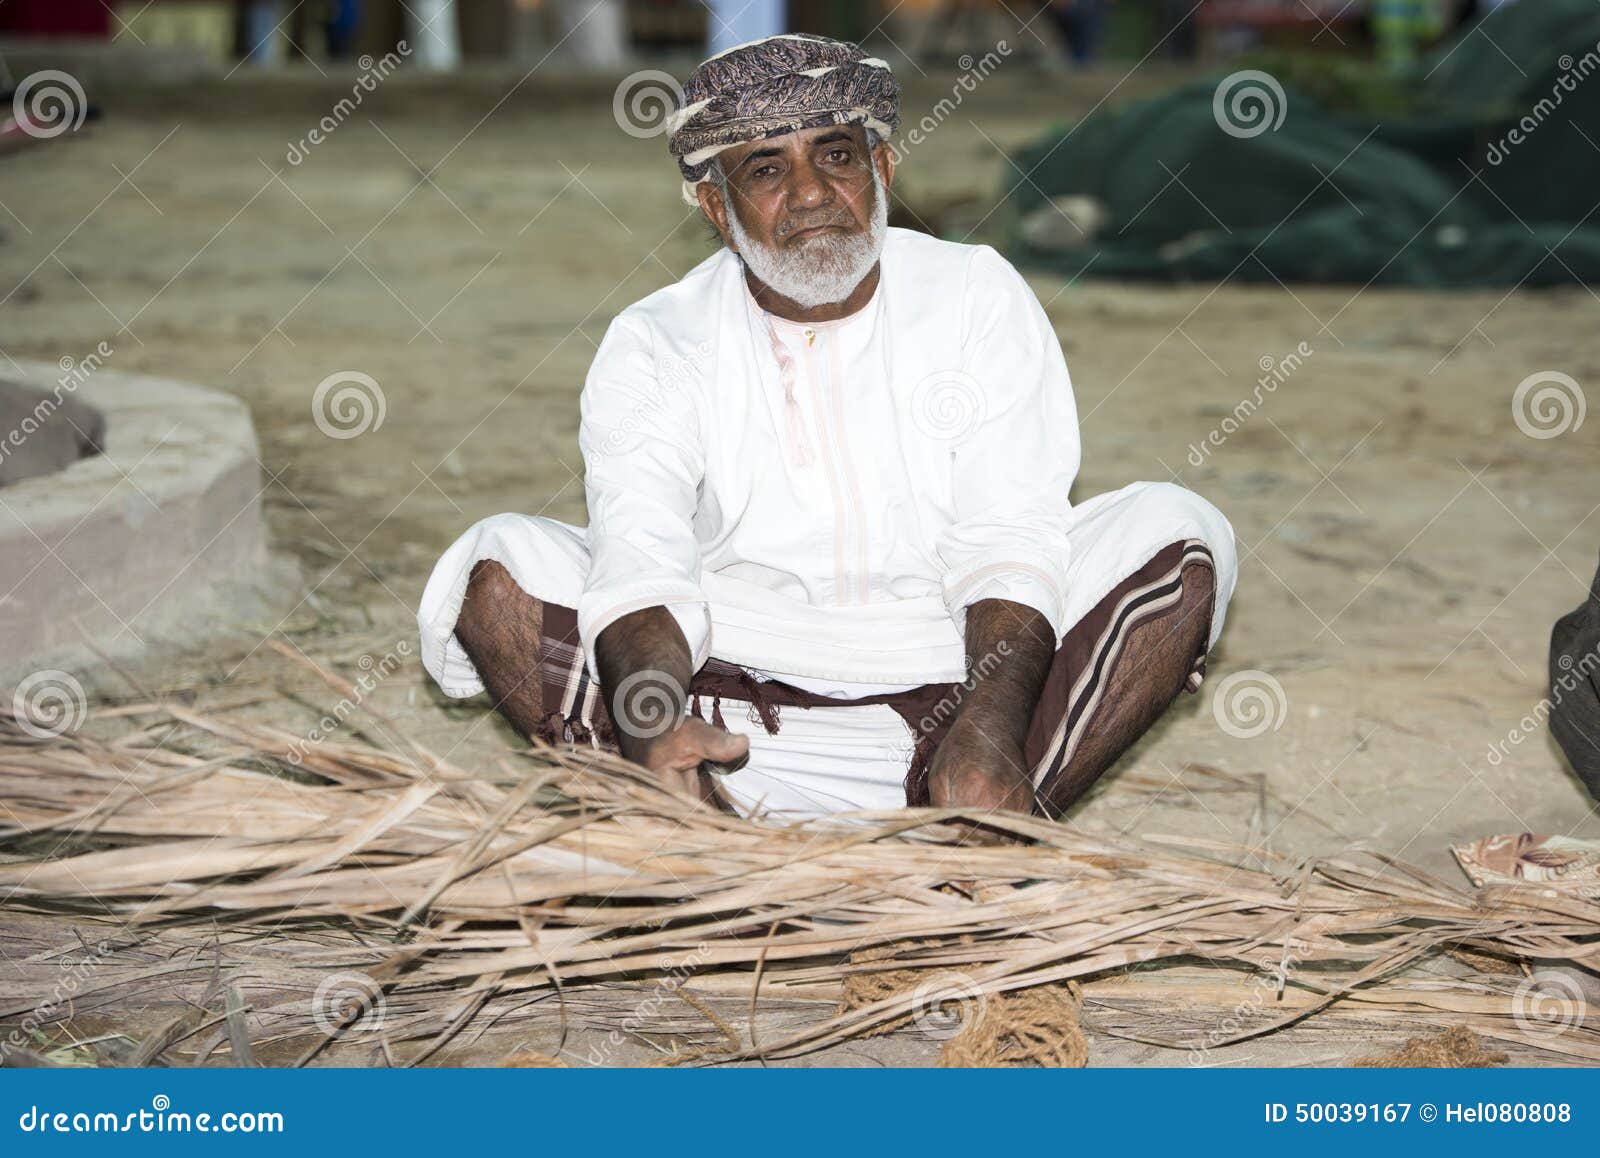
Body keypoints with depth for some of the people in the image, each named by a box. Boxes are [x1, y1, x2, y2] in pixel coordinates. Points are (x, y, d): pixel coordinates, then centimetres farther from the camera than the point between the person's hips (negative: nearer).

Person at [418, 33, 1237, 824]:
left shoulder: (978, 296, 3)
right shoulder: (655, 346, 2)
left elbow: (1010, 536, -8)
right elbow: (639, 553, -14)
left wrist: (990, 731, -27)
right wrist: (650, 721, -37)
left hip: (948, 686, 1)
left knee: (1178, 533, -18)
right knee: (494, 566, -18)